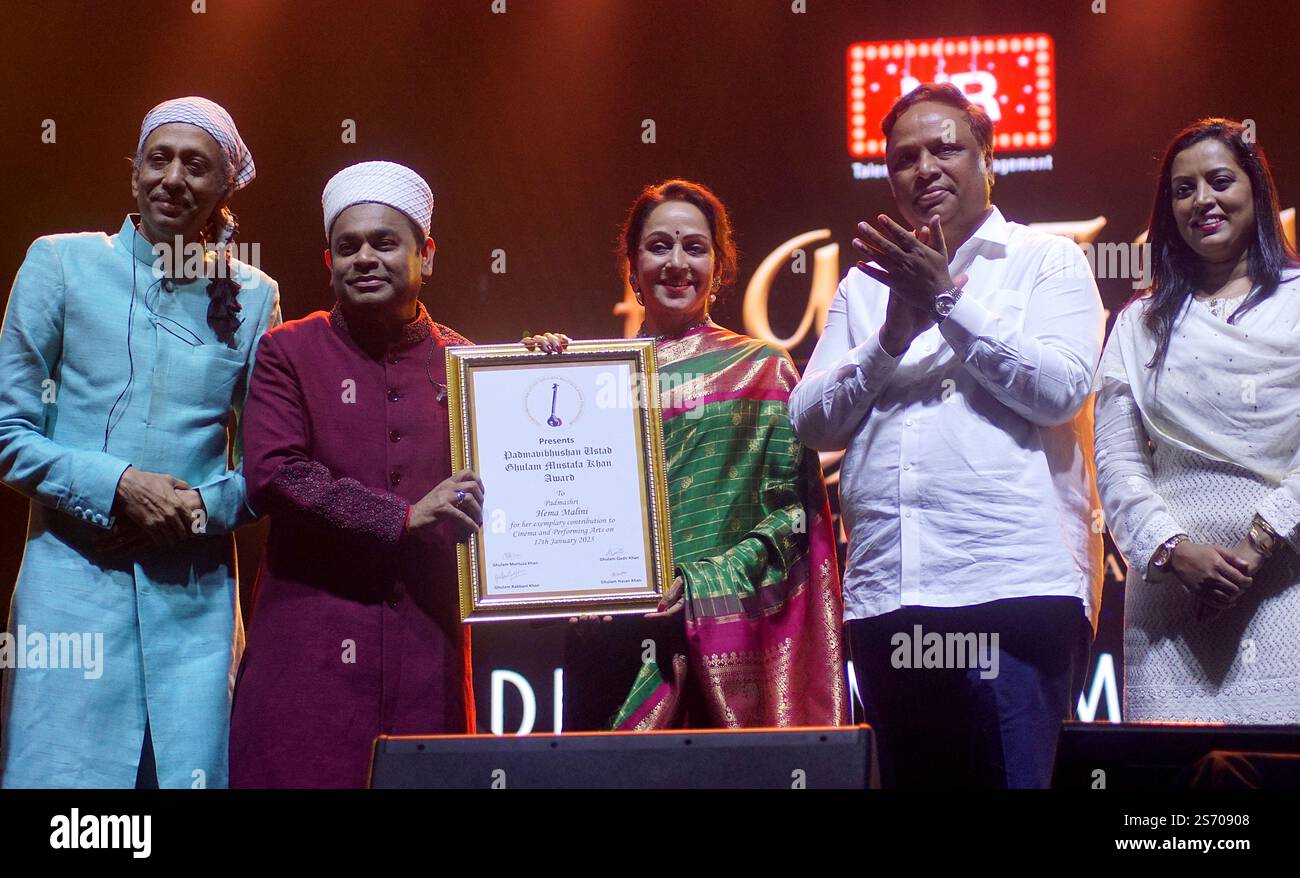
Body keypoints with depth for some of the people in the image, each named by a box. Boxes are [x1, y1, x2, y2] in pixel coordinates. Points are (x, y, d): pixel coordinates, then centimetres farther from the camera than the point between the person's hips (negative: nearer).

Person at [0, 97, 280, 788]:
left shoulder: (253, 298, 8)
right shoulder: (62, 262, 4)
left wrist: (207, 506, -8)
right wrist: (118, 485, -12)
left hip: (195, 593, 2)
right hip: (74, 576, -2)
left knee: (192, 772, 3)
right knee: (58, 769, -3)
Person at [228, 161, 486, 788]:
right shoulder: (288, 352, 5)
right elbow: (271, 476, -7)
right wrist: (403, 518, -12)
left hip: (429, 637, 2)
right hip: (313, 638, -2)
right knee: (303, 771, -5)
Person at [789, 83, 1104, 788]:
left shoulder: (1045, 260, 9)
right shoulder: (864, 284, 19)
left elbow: (1061, 388, -7)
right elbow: (811, 421, 9)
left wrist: (949, 299, -8)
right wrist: (892, 335, -5)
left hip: (1014, 584, -4)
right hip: (886, 596, 4)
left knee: (1015, 775, -8)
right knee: (910, 777, 9)